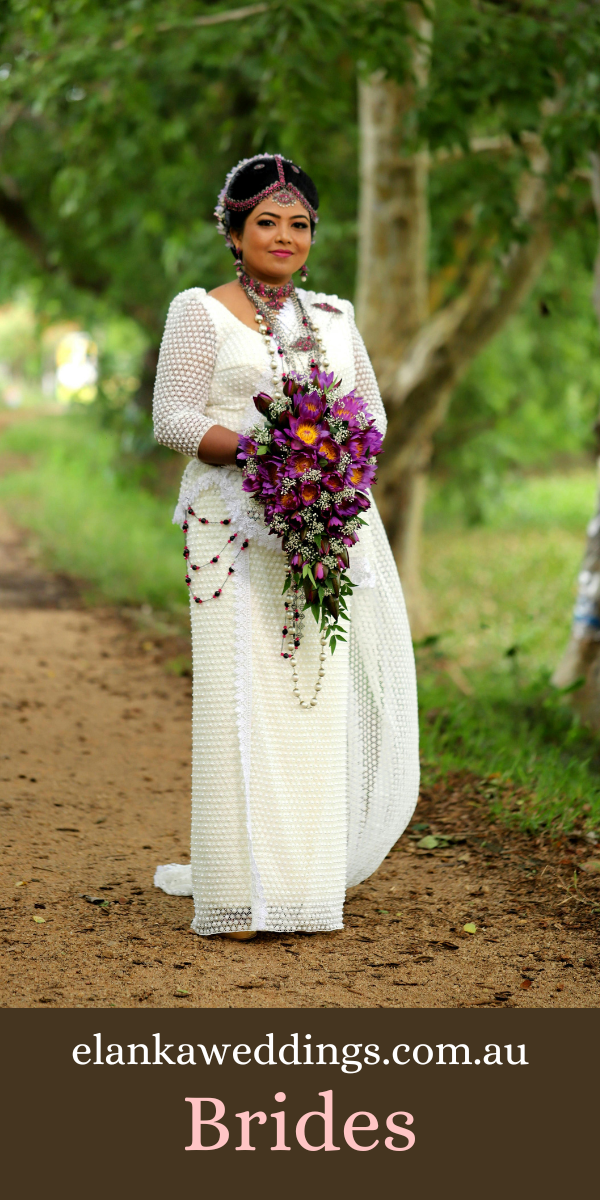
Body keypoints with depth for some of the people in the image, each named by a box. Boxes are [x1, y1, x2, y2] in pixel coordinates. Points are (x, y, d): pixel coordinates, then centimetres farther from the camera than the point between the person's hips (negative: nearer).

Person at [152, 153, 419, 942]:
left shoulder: (333, 315, 18)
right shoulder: (200, 314, 5)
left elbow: (372, 411, 18)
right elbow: (174, 417, -3)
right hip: (236, 527, -4)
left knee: (322, 695, 1)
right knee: (244, 694, -9)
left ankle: (307, 880, 9)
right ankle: (241, 891, -6)